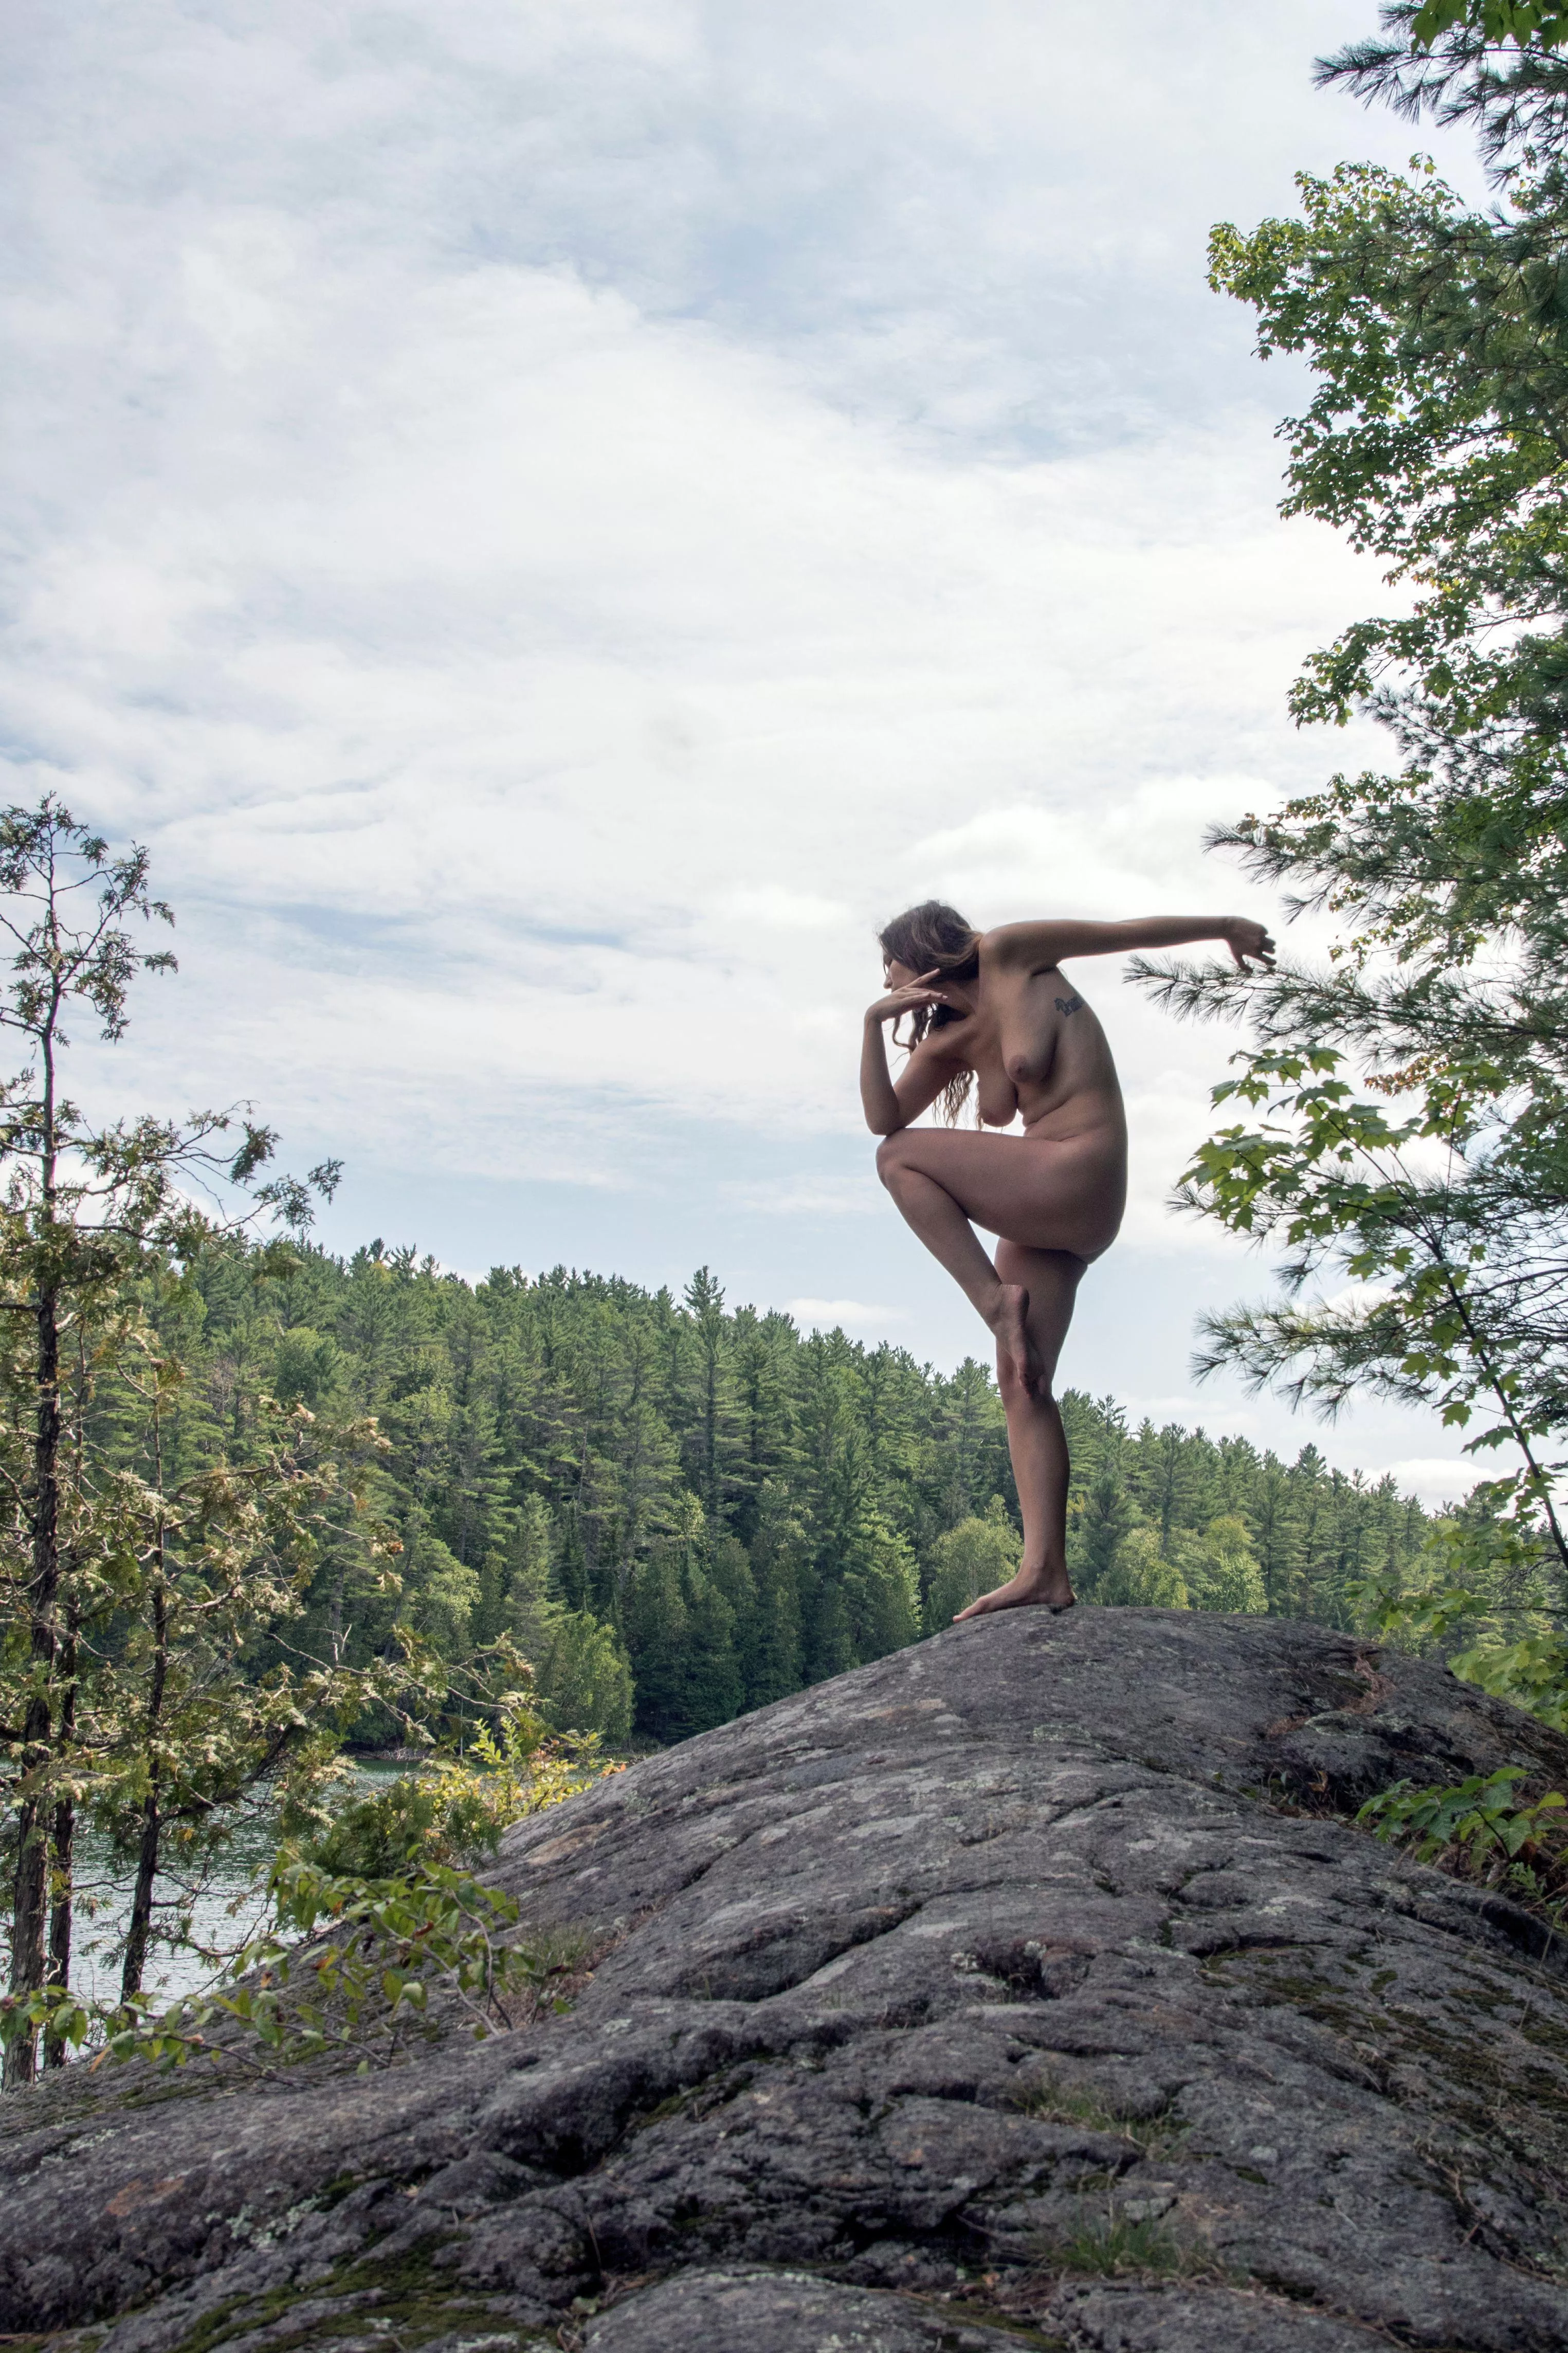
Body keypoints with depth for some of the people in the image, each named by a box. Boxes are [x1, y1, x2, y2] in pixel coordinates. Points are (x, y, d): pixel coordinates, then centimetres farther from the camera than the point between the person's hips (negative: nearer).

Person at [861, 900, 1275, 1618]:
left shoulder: (1008, 954, 1)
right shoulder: (950, 1042, 19)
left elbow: (1128, 931, 8)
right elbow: (882, 1116, 8)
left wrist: (1226, 926, 16)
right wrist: (875, 1021, -2)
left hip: (1080, 1176, -9)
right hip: (1049, 1221, 9)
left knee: (901, 1158, -11)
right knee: (1021, 1386, 1)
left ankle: (997, 1301, -12)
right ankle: (1045, 1572, -1)